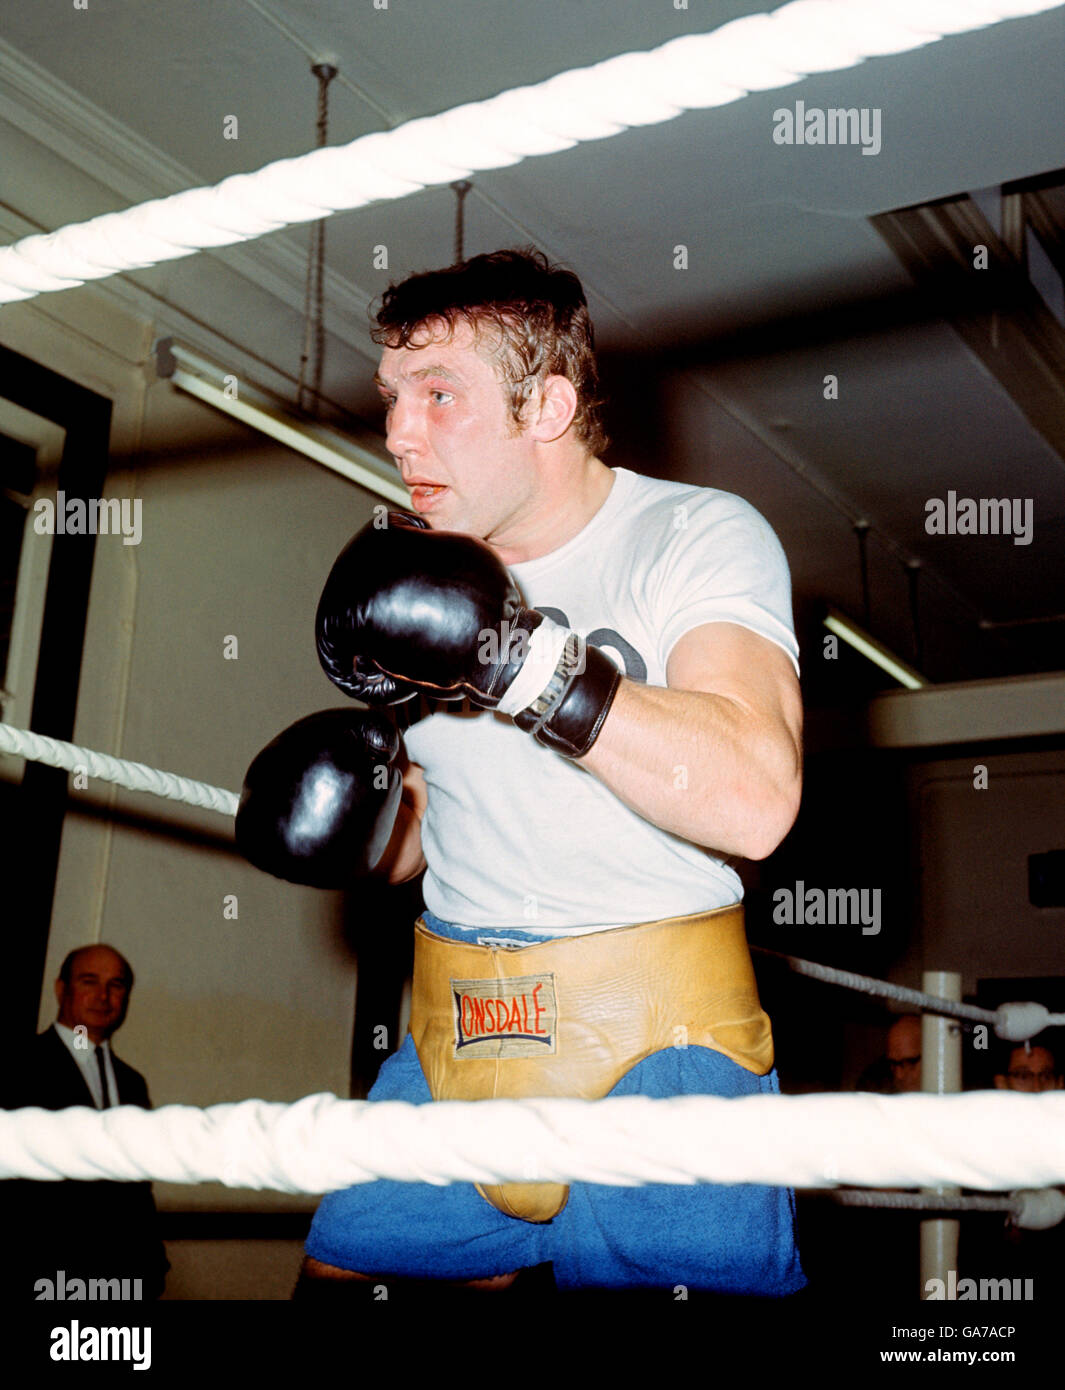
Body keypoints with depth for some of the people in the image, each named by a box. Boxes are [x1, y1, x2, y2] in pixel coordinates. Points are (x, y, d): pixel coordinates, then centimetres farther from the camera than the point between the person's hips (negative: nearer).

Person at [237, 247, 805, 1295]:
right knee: (340, 1269, 5)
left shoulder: (701, 535, -8)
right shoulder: (415, 568, 12)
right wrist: (372, 823, 0)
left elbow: (754, 798, -25)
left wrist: (524, 660, -27)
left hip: (659, 1053, -5)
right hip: (451, 1050, 6)